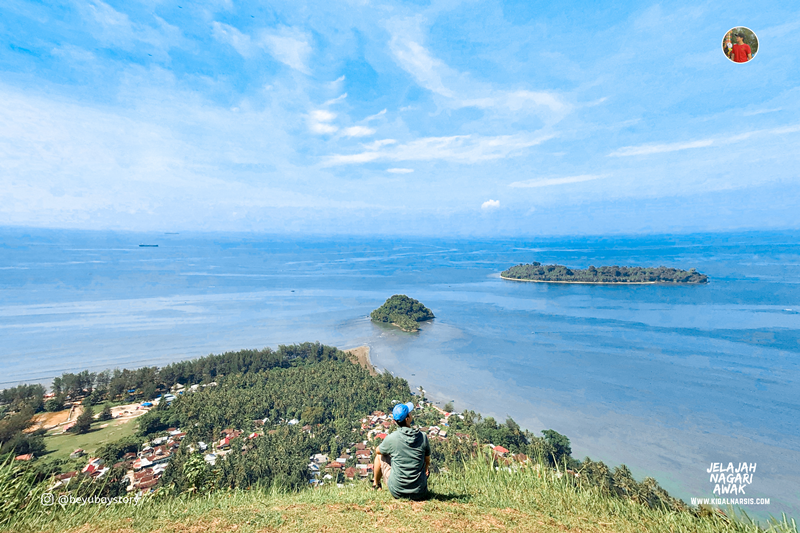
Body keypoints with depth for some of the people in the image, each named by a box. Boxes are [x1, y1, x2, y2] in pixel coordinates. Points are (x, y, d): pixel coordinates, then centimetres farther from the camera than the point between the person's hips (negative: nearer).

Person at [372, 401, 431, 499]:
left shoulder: (391, 438, -14)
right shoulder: (423, 437, -9)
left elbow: (377, 451, 9)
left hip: (397, 492, -1)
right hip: (419, 493, 2)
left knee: (379, 456, 19)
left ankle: (376, 485, 38)